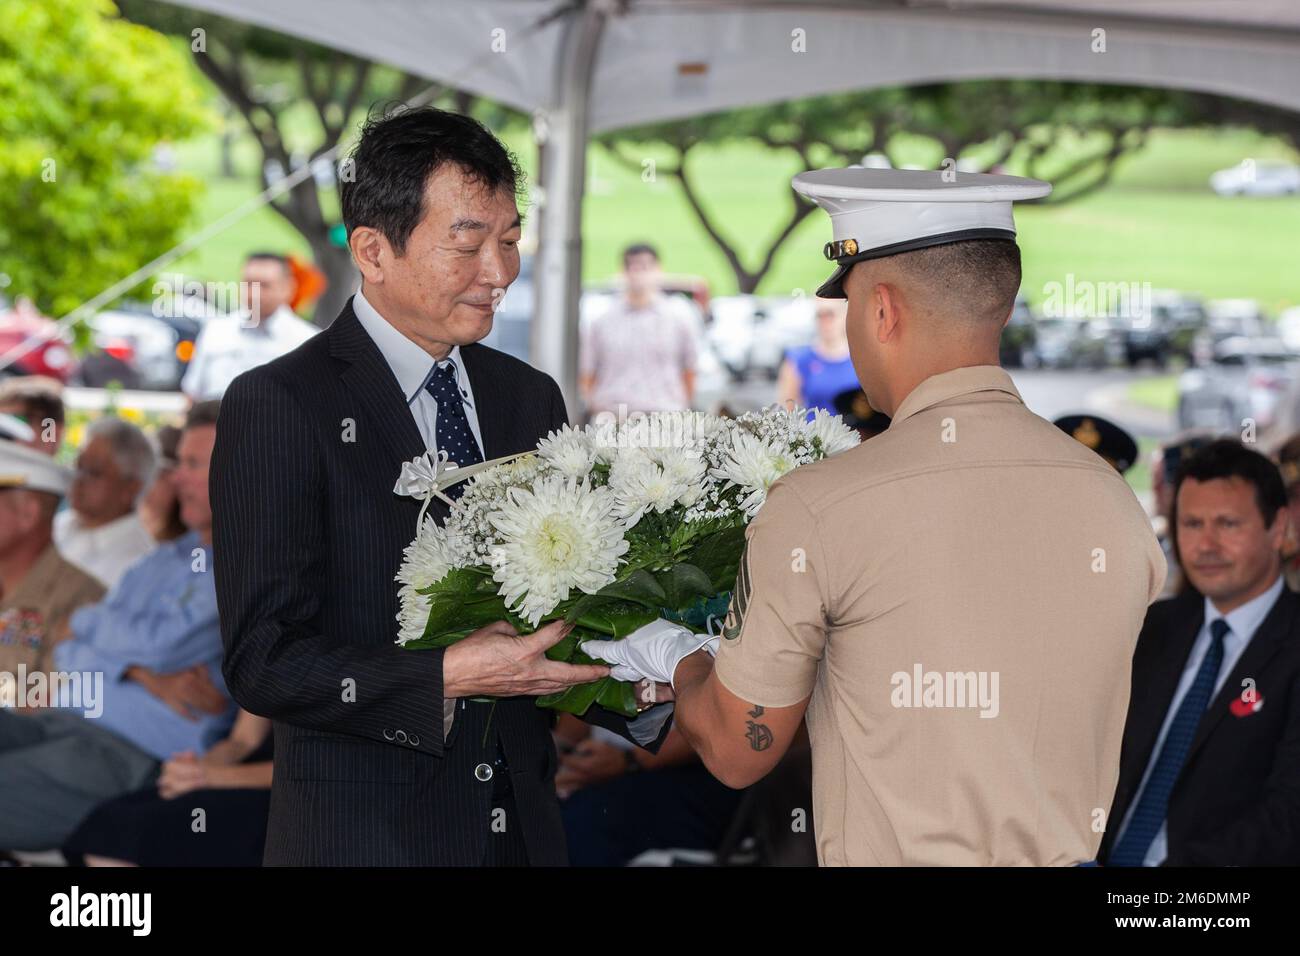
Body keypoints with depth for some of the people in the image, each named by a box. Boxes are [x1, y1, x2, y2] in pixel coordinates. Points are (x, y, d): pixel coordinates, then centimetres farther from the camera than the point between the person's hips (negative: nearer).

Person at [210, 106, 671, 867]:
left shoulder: (530, 399, 9)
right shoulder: (277, 408, -11)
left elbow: (559, 617, 12)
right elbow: (264, 661, -16)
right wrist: (448, 678, -27)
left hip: (523, 830, 6)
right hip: (364, 838, -6)